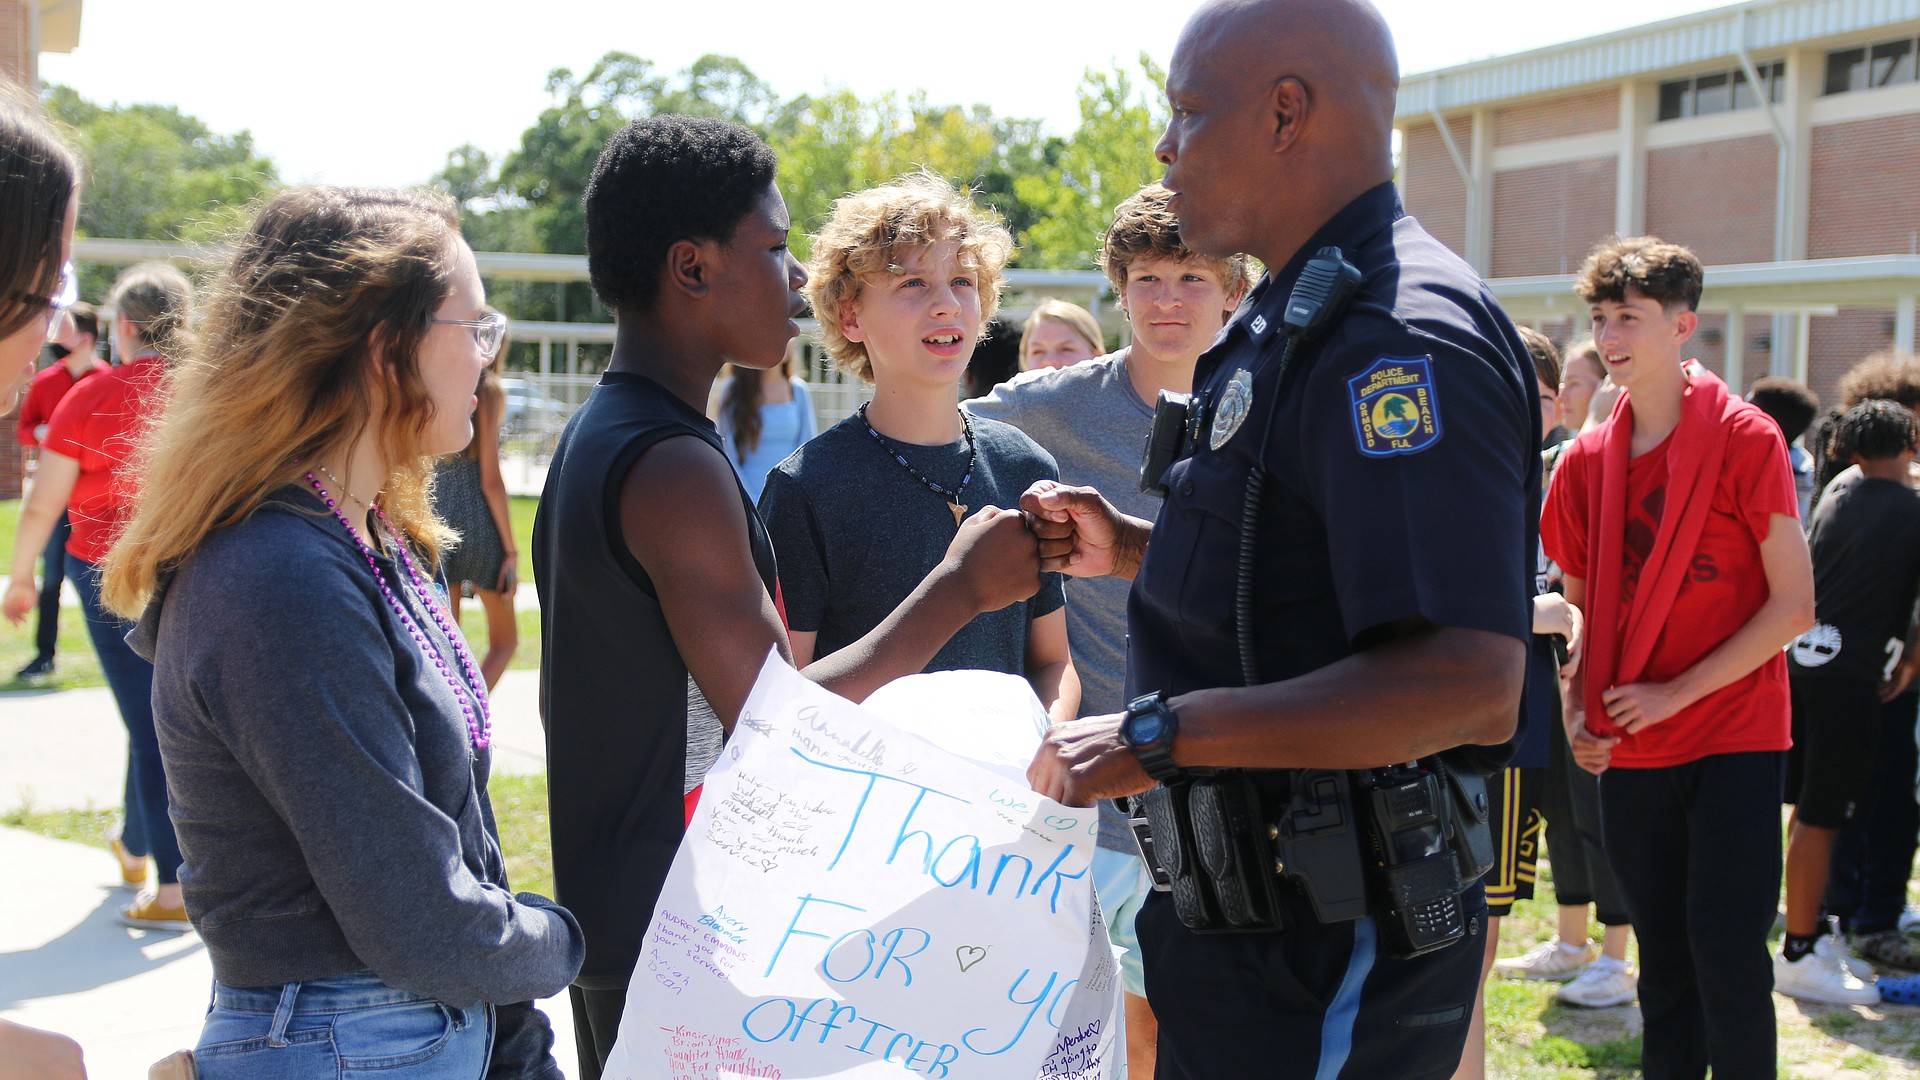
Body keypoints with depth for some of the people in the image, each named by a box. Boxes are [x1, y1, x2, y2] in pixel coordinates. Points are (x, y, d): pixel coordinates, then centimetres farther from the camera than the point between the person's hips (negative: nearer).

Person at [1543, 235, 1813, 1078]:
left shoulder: (1745, 439, -7)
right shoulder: (1586, 461, 7)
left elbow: (1794, 606, -10)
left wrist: (1675, 694, -14)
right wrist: (1578, 710, 0)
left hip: (1734, 737, -4)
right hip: (1630, 752, 5)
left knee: (1727, 958, -7)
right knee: (1664, 968, 11)